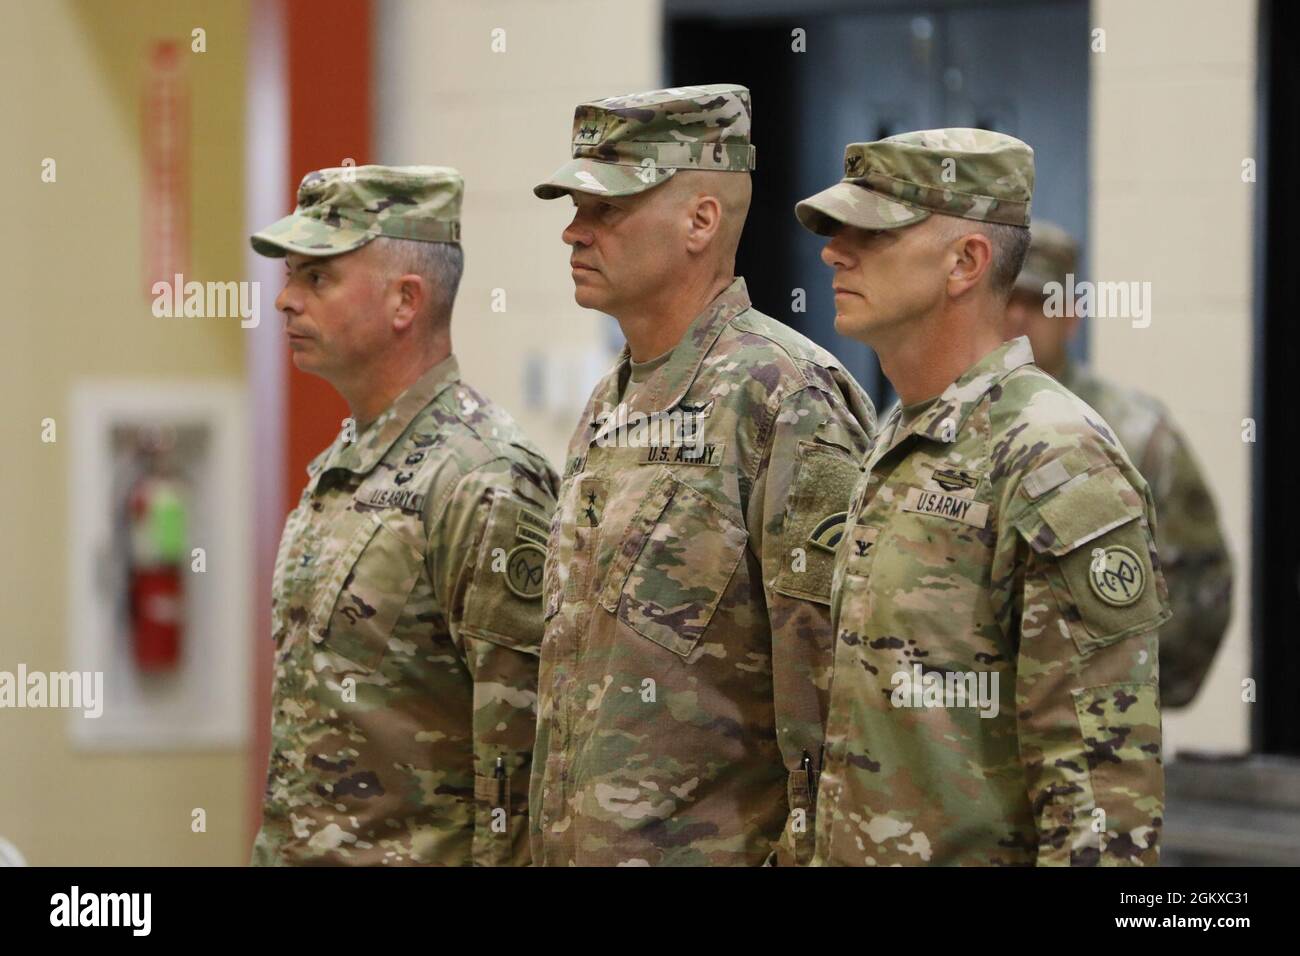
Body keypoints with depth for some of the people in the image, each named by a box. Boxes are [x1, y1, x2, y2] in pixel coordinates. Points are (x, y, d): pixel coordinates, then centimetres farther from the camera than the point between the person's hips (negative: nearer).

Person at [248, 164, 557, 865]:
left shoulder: (485, 486, -16)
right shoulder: (339, 467, 14)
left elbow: (523, 738, -19)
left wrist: (501, 853, -20)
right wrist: (273, 847, 19)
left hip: (418, 851, -9)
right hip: (296, 849, 9)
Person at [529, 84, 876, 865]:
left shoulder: (787, 397, -11)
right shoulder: (609, 407, 16)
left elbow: (834, 672, -16)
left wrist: (813, 846, -19)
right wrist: (545, 843, 18)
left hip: (721, 845, -8)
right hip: (577, 845, 8)